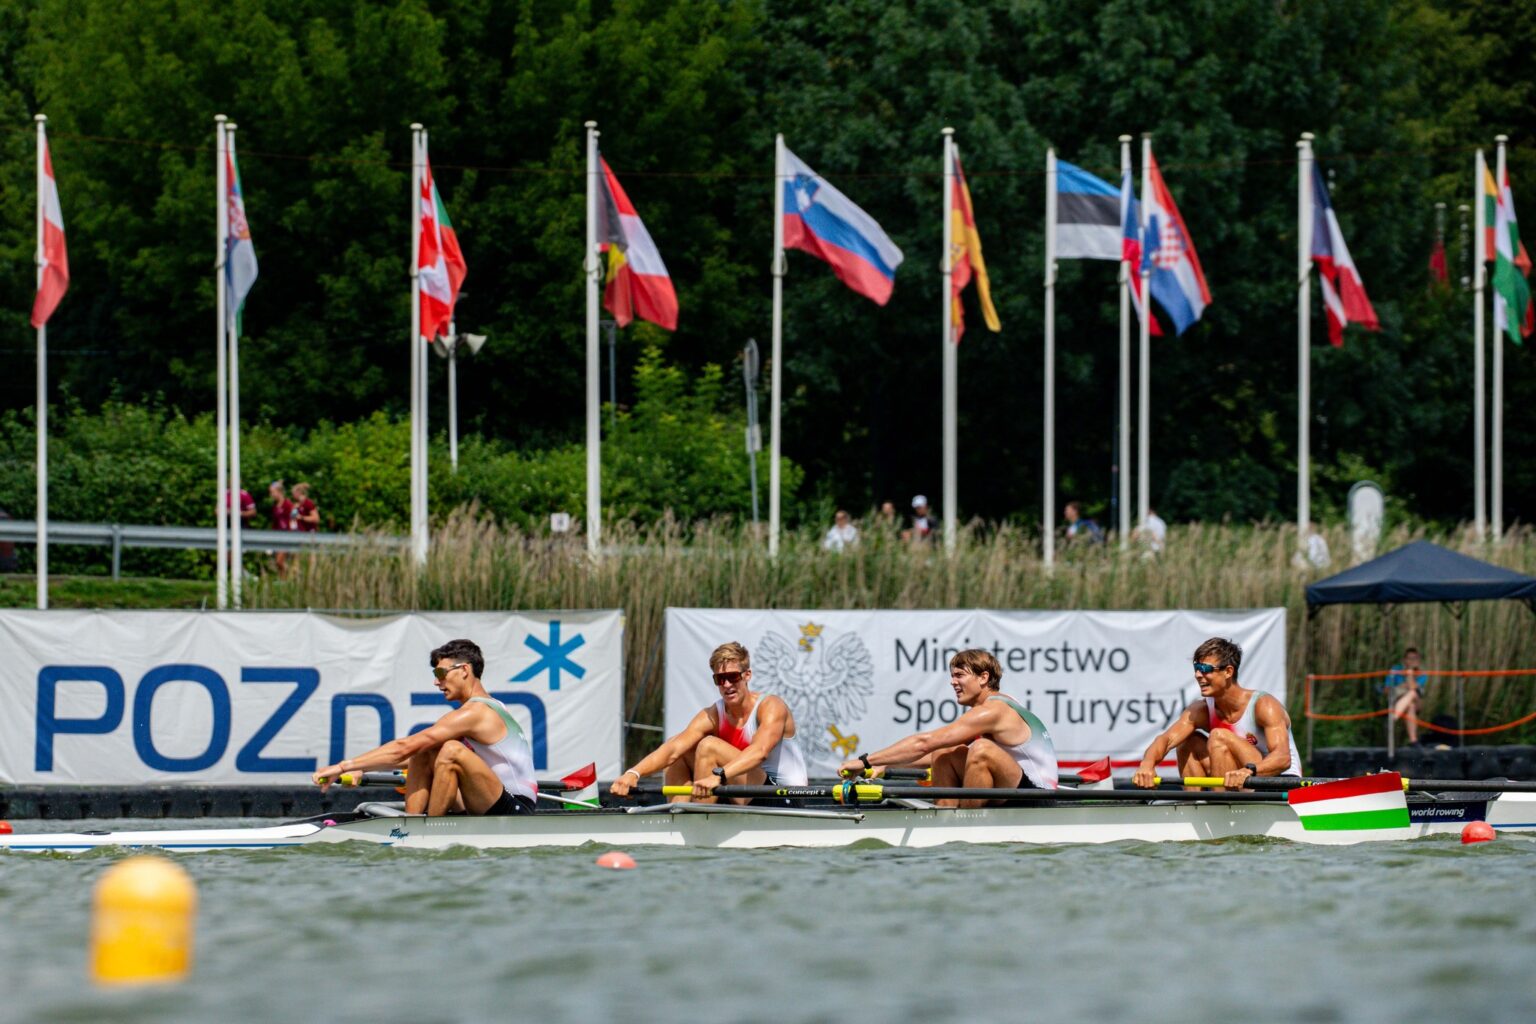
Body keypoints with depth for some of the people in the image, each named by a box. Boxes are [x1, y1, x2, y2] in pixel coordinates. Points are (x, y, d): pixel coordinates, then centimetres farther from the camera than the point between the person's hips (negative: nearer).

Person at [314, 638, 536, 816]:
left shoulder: (474, 712, -14)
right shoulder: (491, 707, 18)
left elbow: (404, 748, -17)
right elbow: (412, 753, 22)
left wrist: (344, 766, -14)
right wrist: (362, 768, 15)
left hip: (517, 813, -10)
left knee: (452, 751, -30)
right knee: (421, 754, 8)